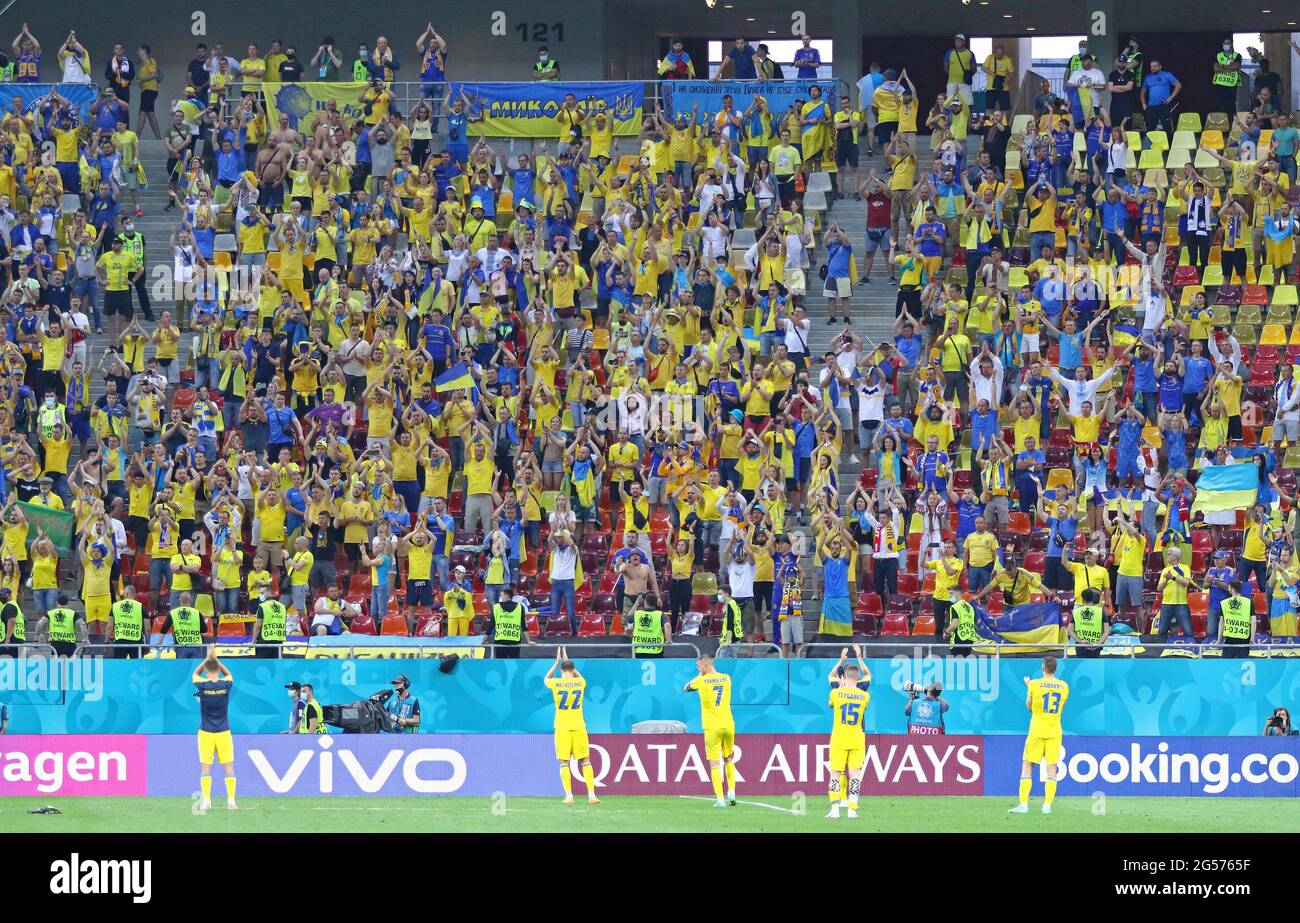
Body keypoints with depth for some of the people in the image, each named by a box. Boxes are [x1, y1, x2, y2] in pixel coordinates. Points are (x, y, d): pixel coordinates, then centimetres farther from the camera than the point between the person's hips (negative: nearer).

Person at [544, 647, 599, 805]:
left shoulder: (555, 683, -5)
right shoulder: (580, 682, -1)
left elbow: (546, 679, 21)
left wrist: (558, 661, 23)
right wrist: (567, 660, 30)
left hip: (562, 728, -1)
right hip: (578, 727, 1)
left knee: (564, 762, 3)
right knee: (585, 761, 4)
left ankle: (569, 796, -3)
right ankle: (591, 795, -2)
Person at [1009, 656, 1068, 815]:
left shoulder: (1035, 684, -6)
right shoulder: (1064, 686, 2)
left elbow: (1029, 707, 7)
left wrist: (1028, 687, 22)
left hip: (1037, 730, -2)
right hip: (1054, 731, 2)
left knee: (1026, 766, 3)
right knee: (1051, 769, 4)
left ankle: (1023, 804, -5)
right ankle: (1047, 806, -2)